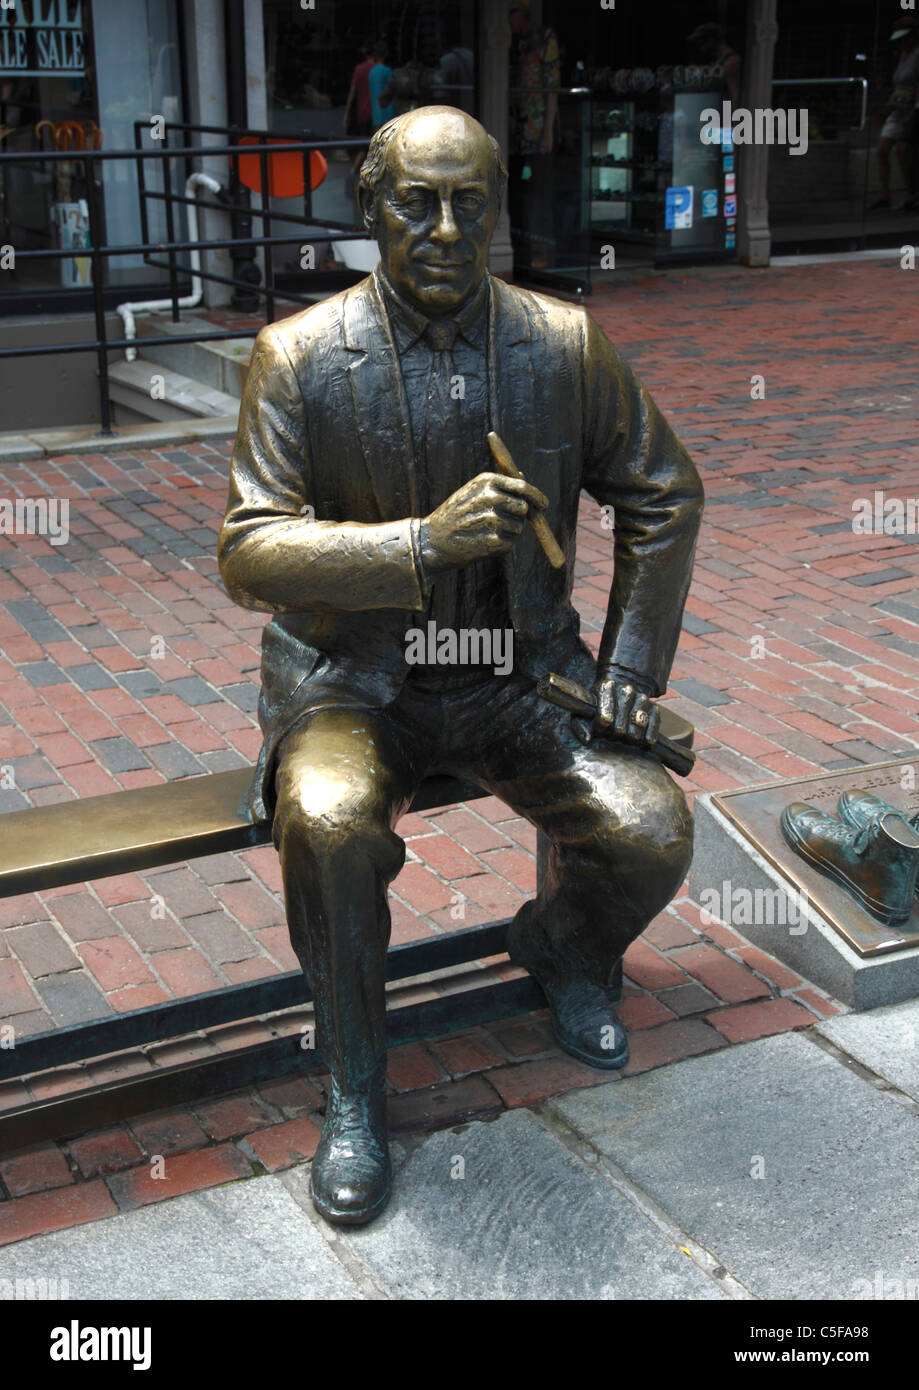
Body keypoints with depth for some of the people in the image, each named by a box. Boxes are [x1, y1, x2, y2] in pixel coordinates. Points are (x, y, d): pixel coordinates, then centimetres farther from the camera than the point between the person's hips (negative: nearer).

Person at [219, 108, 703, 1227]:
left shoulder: (564, 345, -2)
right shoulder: (298, 358, -10)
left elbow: (665, 495, 10)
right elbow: (249, 554, -16)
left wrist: (632, 665, 2)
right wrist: (424, 543, -30)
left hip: (518, 672, 2)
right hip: (351, 678, -2)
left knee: (655, 835, -19)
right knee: (329, 824, -33)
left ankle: (559, 943, 20)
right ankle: (354, 1086, -5)